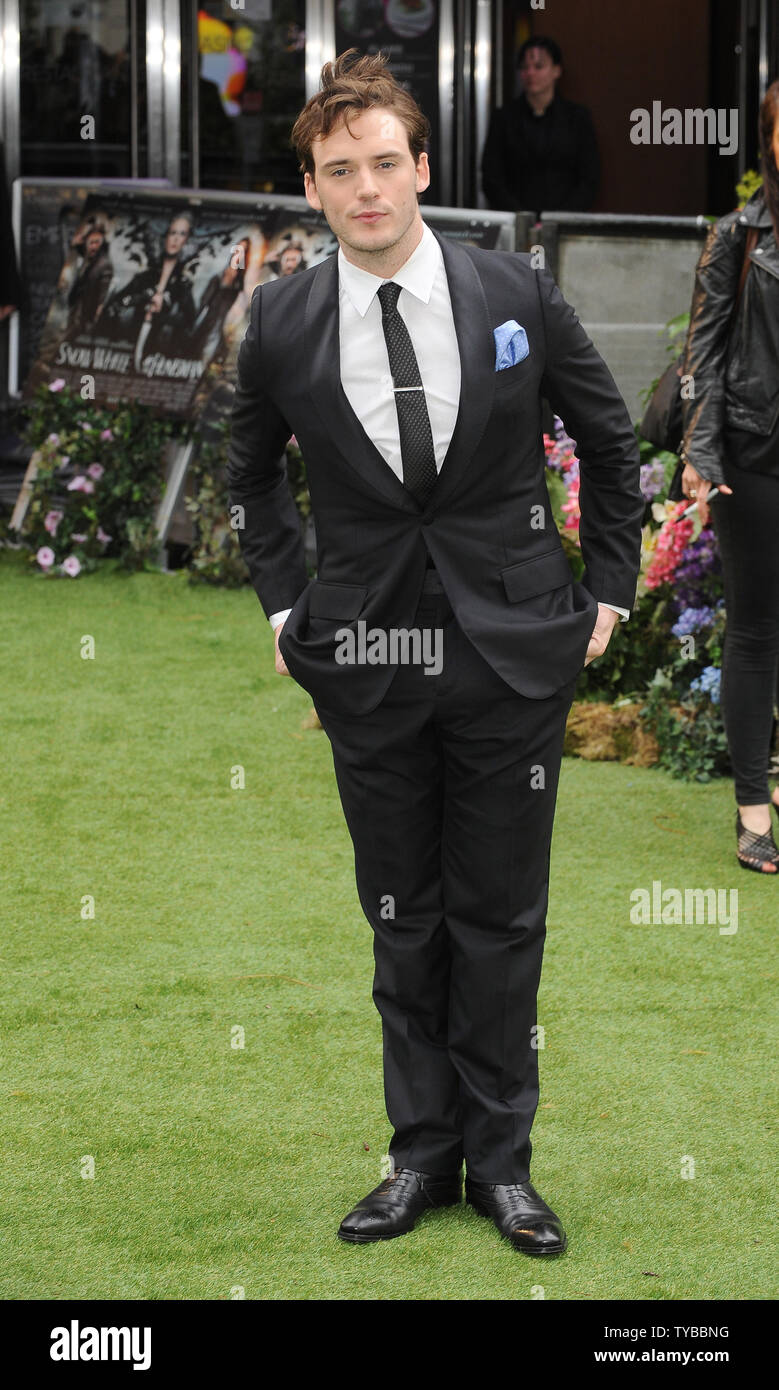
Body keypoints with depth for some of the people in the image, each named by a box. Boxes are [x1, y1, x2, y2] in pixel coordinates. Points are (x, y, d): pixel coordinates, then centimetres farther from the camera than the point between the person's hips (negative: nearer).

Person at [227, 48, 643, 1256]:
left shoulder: (518, 296, -6)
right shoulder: (283, 321, -3)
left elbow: (611, 442, 8)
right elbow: (252, 469, 16)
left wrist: (609, 591, 7)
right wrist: (285, 604, 9)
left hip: (513, 655, -1)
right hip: (368, 661, 1)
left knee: (502, 917, 6)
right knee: (404, 918, 10)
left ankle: (500, 1159, 19)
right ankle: (423, 1154, 22)